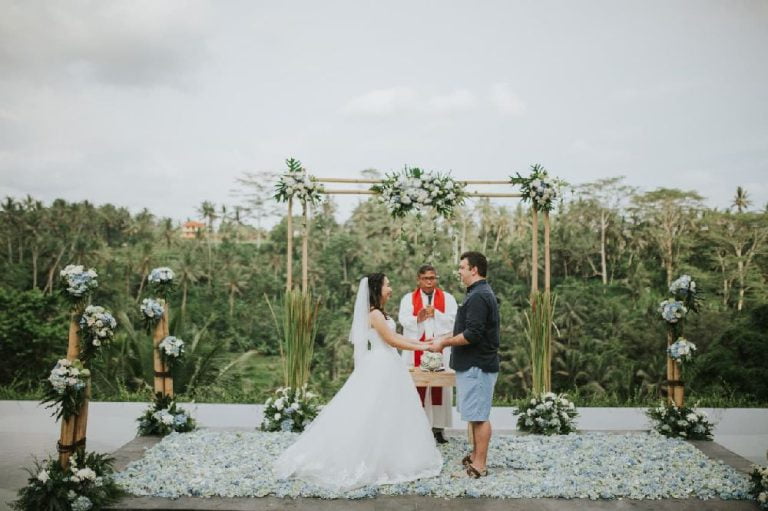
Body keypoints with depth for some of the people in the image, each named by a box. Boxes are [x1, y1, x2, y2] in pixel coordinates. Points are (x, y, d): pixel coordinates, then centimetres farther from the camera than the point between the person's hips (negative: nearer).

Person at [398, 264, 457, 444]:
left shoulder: (447, 298, 10)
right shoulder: (408, 298, 9)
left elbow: (453, 320, -3)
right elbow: (403, 319, -6)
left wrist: (435, 314, -16)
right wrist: (418, 319, -26)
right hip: (416, 351, 0)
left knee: (440, 388, -1)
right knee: (416, 388, -2)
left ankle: (438, 428, 5)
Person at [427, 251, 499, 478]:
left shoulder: (478, 297, -19)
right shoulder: (481, 293, 16)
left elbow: (472, 335, -24)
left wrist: (444, 343, -15)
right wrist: (447, 340, 16)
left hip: (477, 366, -11)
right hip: (473, 364, 11)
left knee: (479, 416, -4)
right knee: (476, 415, 18)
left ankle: (479, 466, 1)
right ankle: (476, 454, 29)